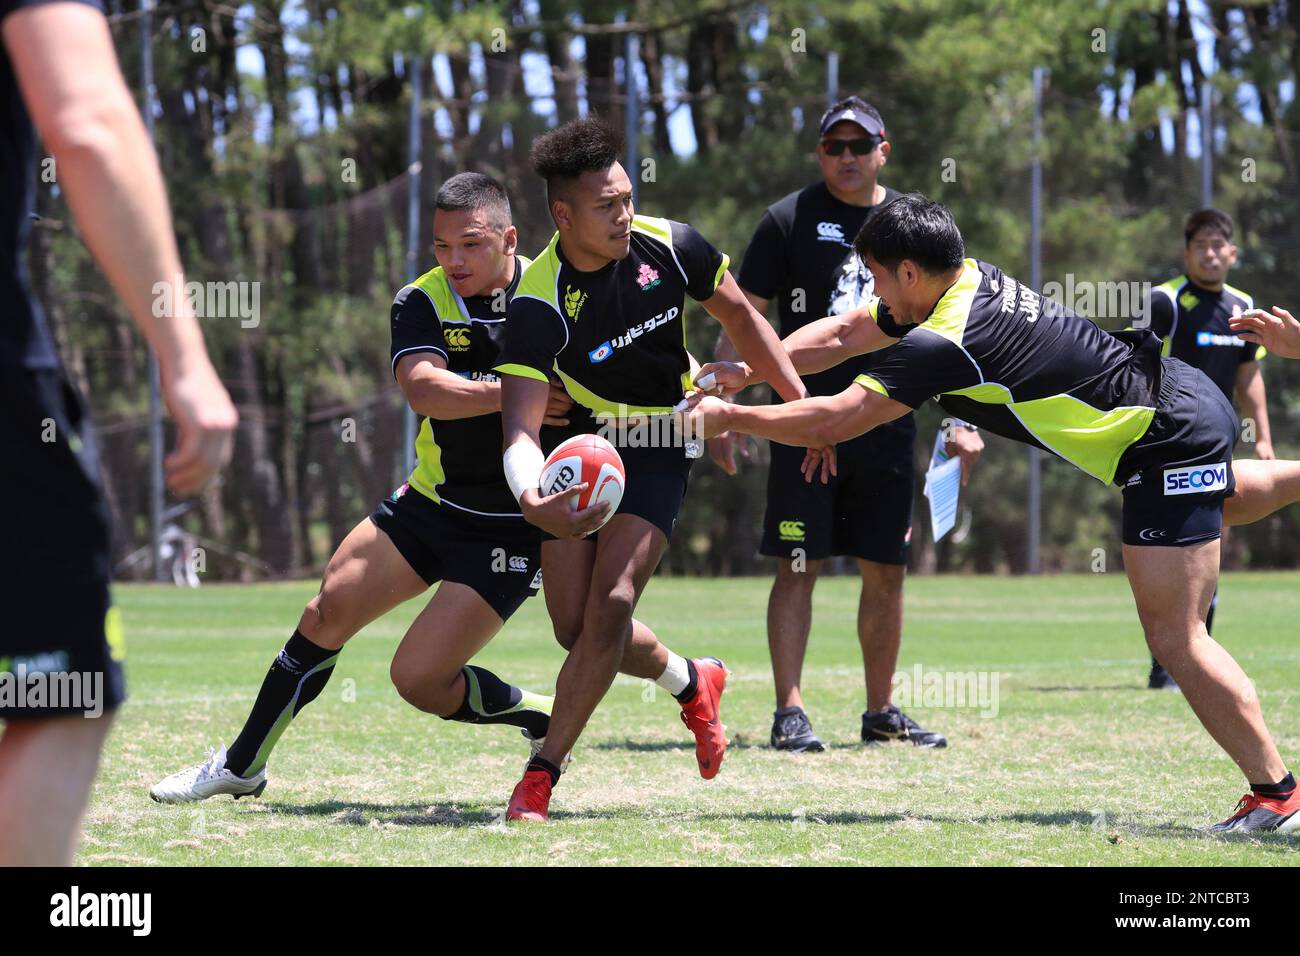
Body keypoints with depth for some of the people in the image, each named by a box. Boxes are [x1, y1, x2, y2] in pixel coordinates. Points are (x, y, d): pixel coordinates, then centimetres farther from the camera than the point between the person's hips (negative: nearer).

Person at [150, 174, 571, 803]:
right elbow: (422, 387, -26)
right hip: (432, 500, 4)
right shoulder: (422, 303, -7)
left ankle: (545, 719, 13)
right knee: (329, 610, 4)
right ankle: (241, 764, 21)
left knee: (419, 679, -12)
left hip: (511, 528, -4)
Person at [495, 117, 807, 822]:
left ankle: (541, 776, -9)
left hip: (658, 448, 0)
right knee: (575, 626, 1)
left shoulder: (668, 246, -18)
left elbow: (740, 319, 2)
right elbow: (519, 428, -33)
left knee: (608, 610, -16)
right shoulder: (538, 303, -26)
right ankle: (691, 683, 32)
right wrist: (532, 499, -55)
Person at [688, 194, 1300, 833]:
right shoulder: (967, 280, 1)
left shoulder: (946, 343, -26)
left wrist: (728, 417, -13)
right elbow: (842, 335, 12)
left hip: (1174, 439, -10)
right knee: (1211, 502, 42)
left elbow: (834, 422, -23)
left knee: (1174, 637, -8)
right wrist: (747, 371, 4)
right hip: (1182, 394, 10)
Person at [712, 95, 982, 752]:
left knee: (886, 570, 7)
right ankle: (789, 714, -2)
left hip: (889, 421, 3)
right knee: (798, 567, -5)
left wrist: (961, 420, 6)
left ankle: (881, 711, 17)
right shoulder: (790, 220, 0)